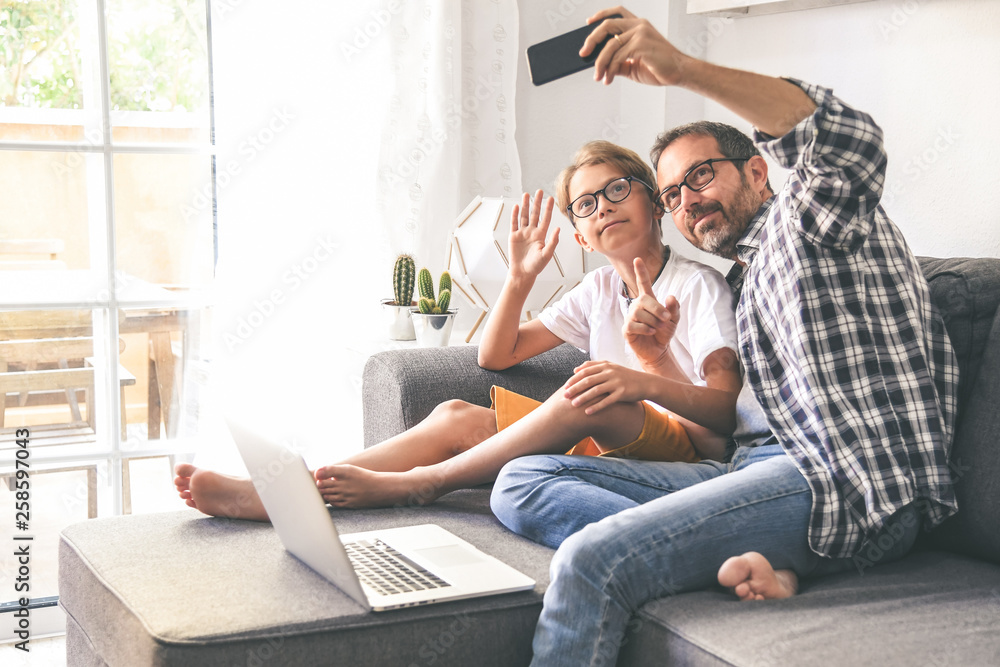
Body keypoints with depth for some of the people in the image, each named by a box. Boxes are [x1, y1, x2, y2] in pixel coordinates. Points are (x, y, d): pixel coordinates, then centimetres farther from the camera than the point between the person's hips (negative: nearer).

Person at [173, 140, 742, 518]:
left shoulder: (700, 286, -1)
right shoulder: (600, 288, 18)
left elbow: (726, 408, -12)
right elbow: (495, 354, 17)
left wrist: (646, 379, -29)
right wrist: (521, 276, 3)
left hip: (686, 449, -6)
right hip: (598, 444, 6)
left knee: (590, 389, -36)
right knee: (458, 417, -14)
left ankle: (416, 484, -24)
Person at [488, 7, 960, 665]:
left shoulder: (807, 213, 5)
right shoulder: (746, 277, 32)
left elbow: (852, 141, -21)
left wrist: (682, 67, -28)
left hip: (854, 485, -10)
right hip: (775, 464, 10)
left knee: (592, 560, -31)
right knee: (523, 481, -2)